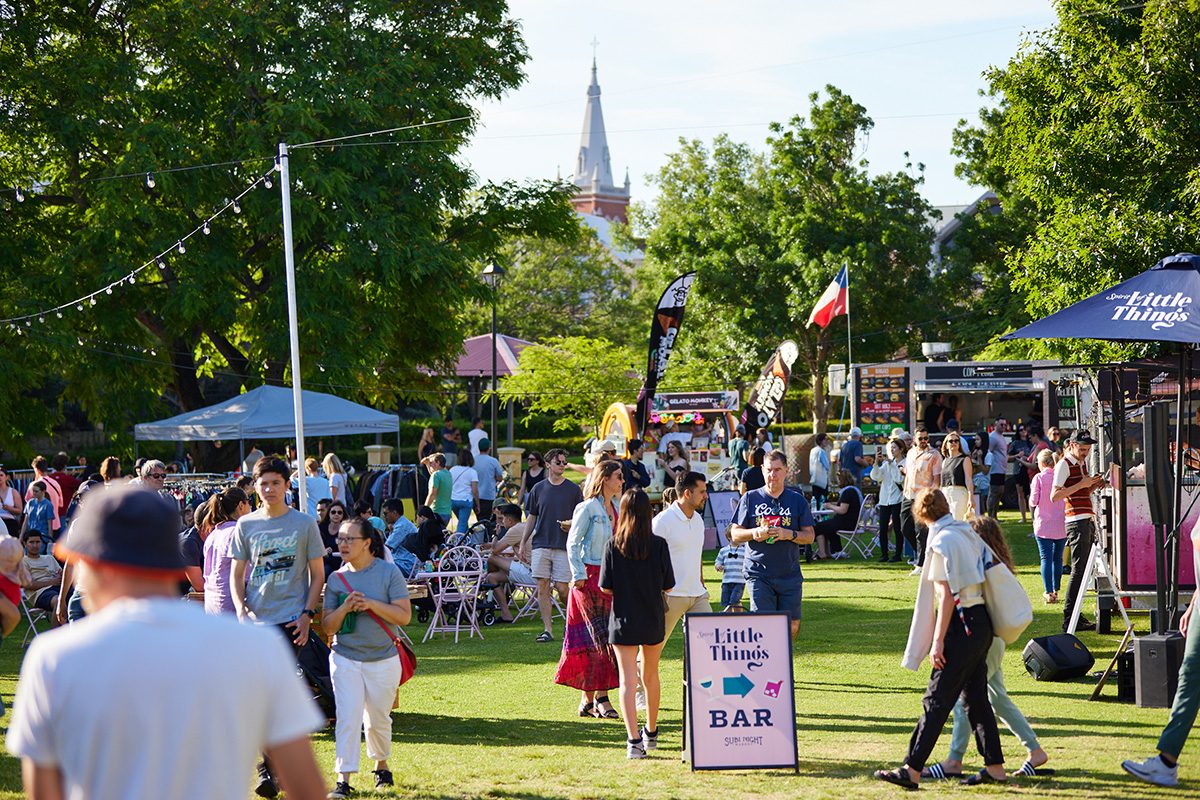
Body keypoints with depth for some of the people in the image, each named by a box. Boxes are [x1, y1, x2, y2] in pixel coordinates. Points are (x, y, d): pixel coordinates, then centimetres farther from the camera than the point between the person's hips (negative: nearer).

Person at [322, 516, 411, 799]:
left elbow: (404, 616, -10)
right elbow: (328, 626, 3)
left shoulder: (389, 572, -5)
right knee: (348, 718, -11)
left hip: (383, 660, -1)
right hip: (345, 659, 1)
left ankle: (381, 766, 35)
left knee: (378, 720, 10)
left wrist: (371, 604, -21)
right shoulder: (336, 579, 3)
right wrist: (344, 608, -16)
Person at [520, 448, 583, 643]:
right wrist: (523, 543, 13)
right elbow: (532, 518, 16)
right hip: (540, 544, 2)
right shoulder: (539, 489, 10)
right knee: (543, 586, -4)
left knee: (561, 588, -6)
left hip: (564, 545, -2)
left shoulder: (573, 489, 5)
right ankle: (547, 629, 0)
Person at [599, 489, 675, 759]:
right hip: (654, 621, 2)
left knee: (628, 681, -3)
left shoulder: (613, 546, -9)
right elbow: (668, 586, -3)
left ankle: (633, 740, -17)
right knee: (650, 676, 21)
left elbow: (605, 588, -8)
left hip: (623, 622, -2)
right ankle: (651, 732, 36)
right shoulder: (659, 544, -8)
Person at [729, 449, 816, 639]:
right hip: (758, 572, -1)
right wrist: (756, 533, -13)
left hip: (790, 575, 1)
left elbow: (810, 536, 7)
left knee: (792, 626, 0)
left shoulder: (798, 500, 9)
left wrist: (789, 534, -13)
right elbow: (735, 534, 7)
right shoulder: (750, 499, 7)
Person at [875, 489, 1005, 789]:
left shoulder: (943, 540, -12)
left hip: (962, 625, -9)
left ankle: (912, 771, -7)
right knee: (975, 698, 14)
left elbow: (947, 595, -17)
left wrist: (938, 640, -17)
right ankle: (995, 767, 15)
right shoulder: (968, 533, 13)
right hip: (982, 623, 9)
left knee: (937, 699, -7)